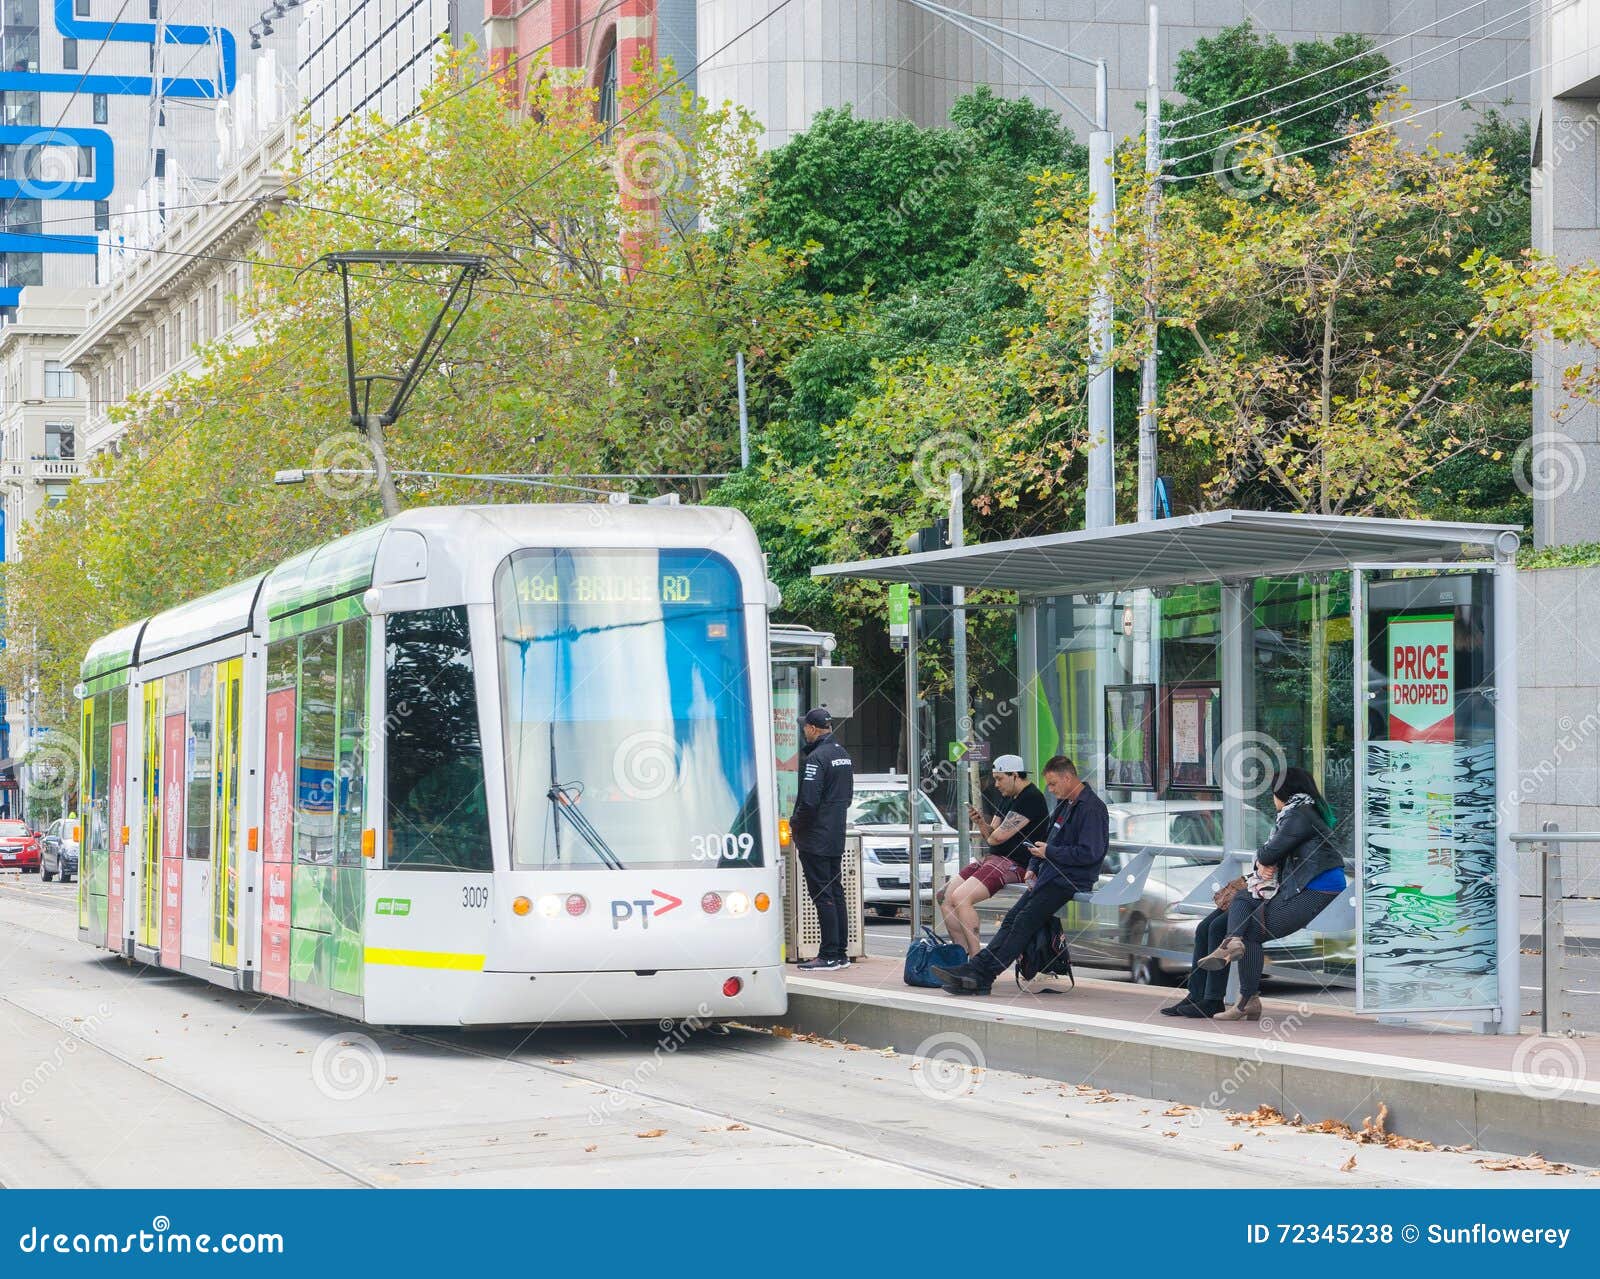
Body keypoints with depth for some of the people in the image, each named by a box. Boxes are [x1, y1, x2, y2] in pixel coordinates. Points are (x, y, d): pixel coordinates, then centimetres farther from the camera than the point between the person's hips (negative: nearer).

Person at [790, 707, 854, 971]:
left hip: (815, 839, -9)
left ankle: (829, 955, -7)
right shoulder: (843, 755, 12)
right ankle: (840, 952, 16)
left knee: (822, 895, -7)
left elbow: (809, 801, -23)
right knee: (836, 893, 13)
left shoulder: (816, 758, -17)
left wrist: (795, 824, -7)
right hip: (836, 837, 9)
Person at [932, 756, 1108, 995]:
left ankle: (982, 976, -24)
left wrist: (1049, 852, -14)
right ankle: (975, 968, -17)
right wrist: (1033, 868, 12)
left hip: (1069, 881, -9)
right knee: (1012, 919, -6)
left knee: (1025, 921, -18)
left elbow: (1089, 853, -21)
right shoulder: (1064, 804, 19)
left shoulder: (1092, 808, -12)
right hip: (1048, 876, 9)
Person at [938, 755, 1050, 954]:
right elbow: (990, 835, 20)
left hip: (1016, 863, -10)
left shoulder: (1031, 798, -13)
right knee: (946, 897, -2)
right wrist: (980, 822, -1)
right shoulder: (1006, 798, 20)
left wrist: (989, 837, 6)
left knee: (961, 897, -25)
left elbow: (999, 836, -17)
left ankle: (977, 959, -22)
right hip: (993, 859, 10)